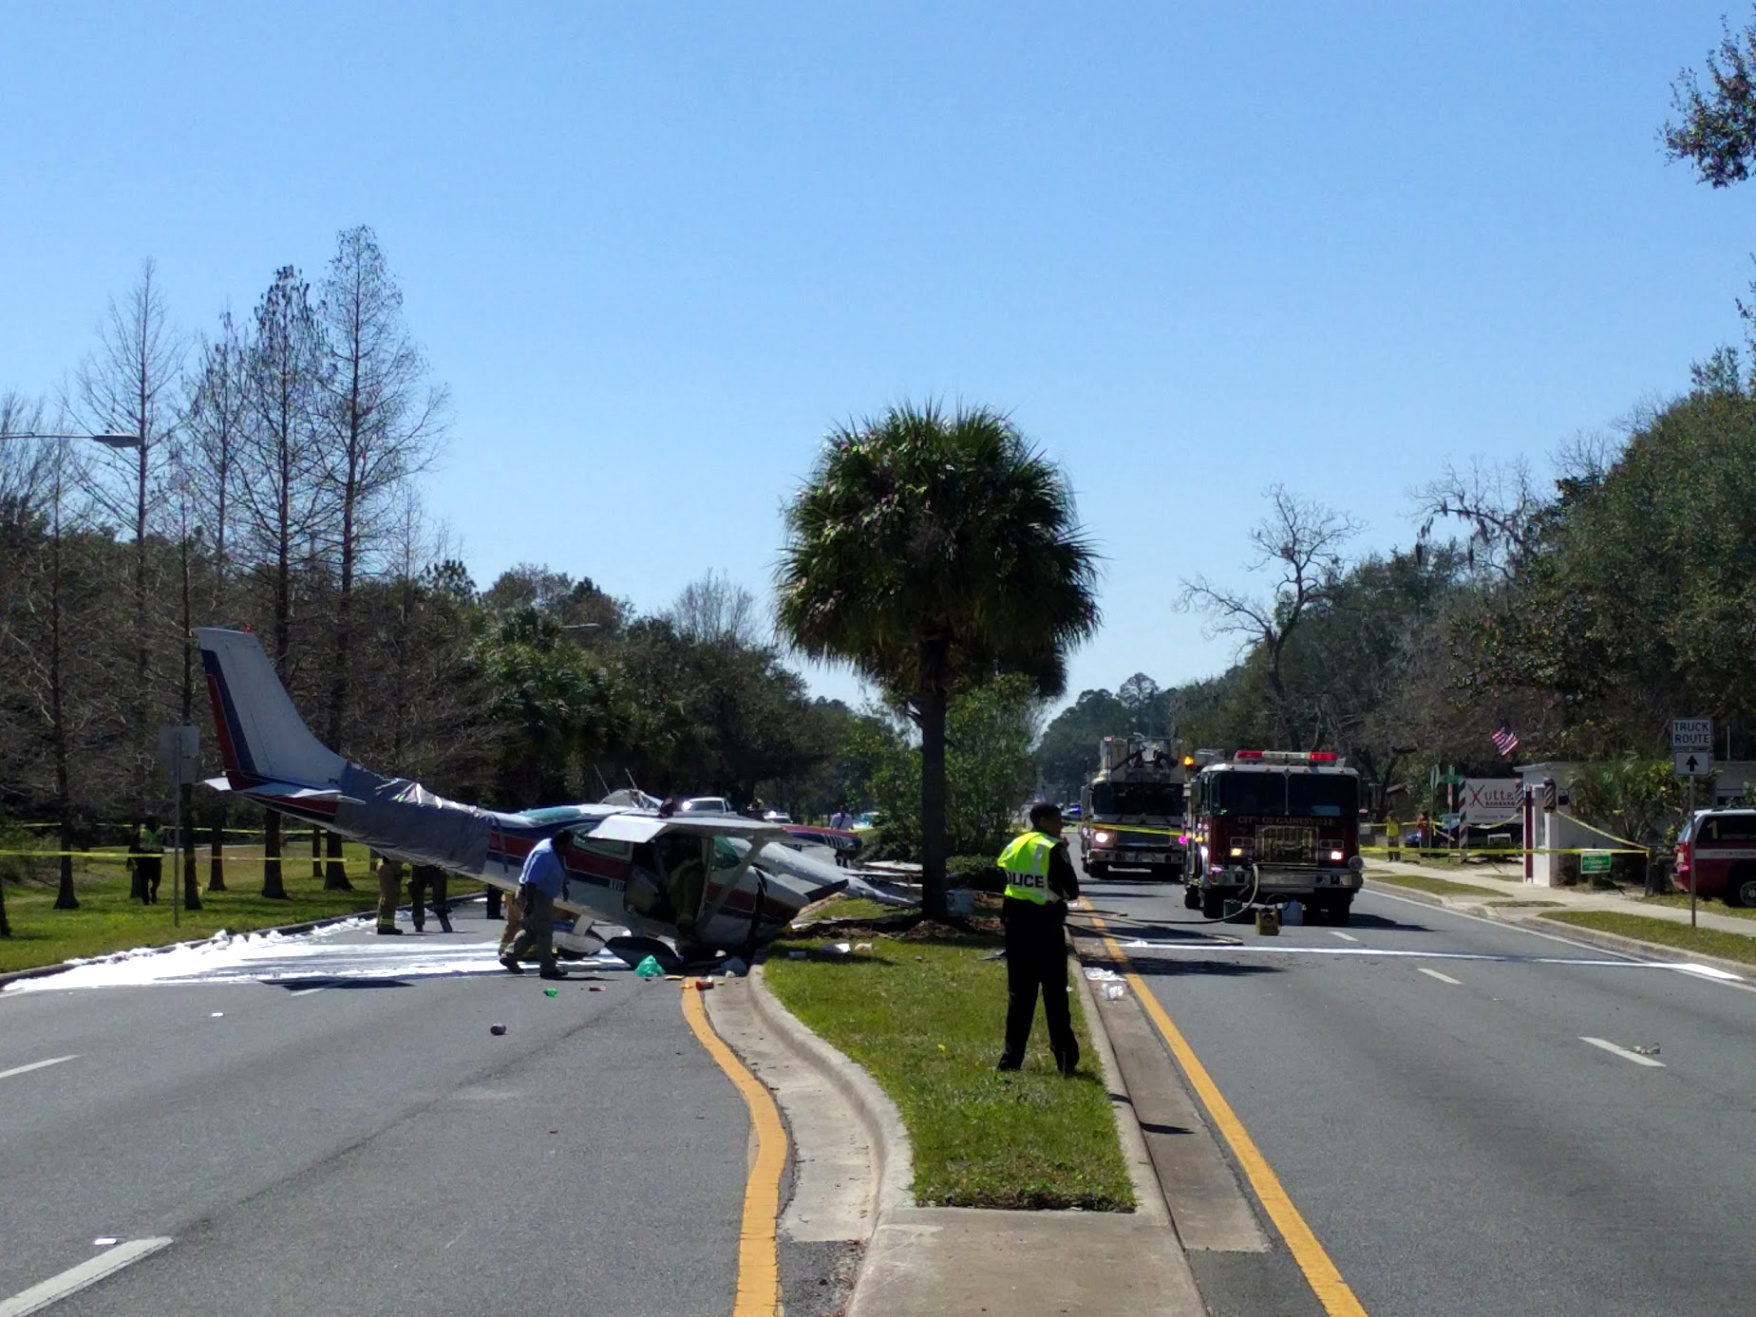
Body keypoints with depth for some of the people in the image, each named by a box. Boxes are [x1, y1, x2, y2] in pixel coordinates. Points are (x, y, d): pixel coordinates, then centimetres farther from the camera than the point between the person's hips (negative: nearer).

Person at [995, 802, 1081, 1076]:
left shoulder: (1014, 847, 6)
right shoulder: (1053, 849, -12)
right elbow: (1071, 891, -13)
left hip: (1016, 923, 5)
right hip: (1046, 926, -5)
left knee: (1019, 992, 10)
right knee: (1055, 994, 4)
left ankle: (1012, 1057, 7)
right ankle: (1065, 1058, 4)